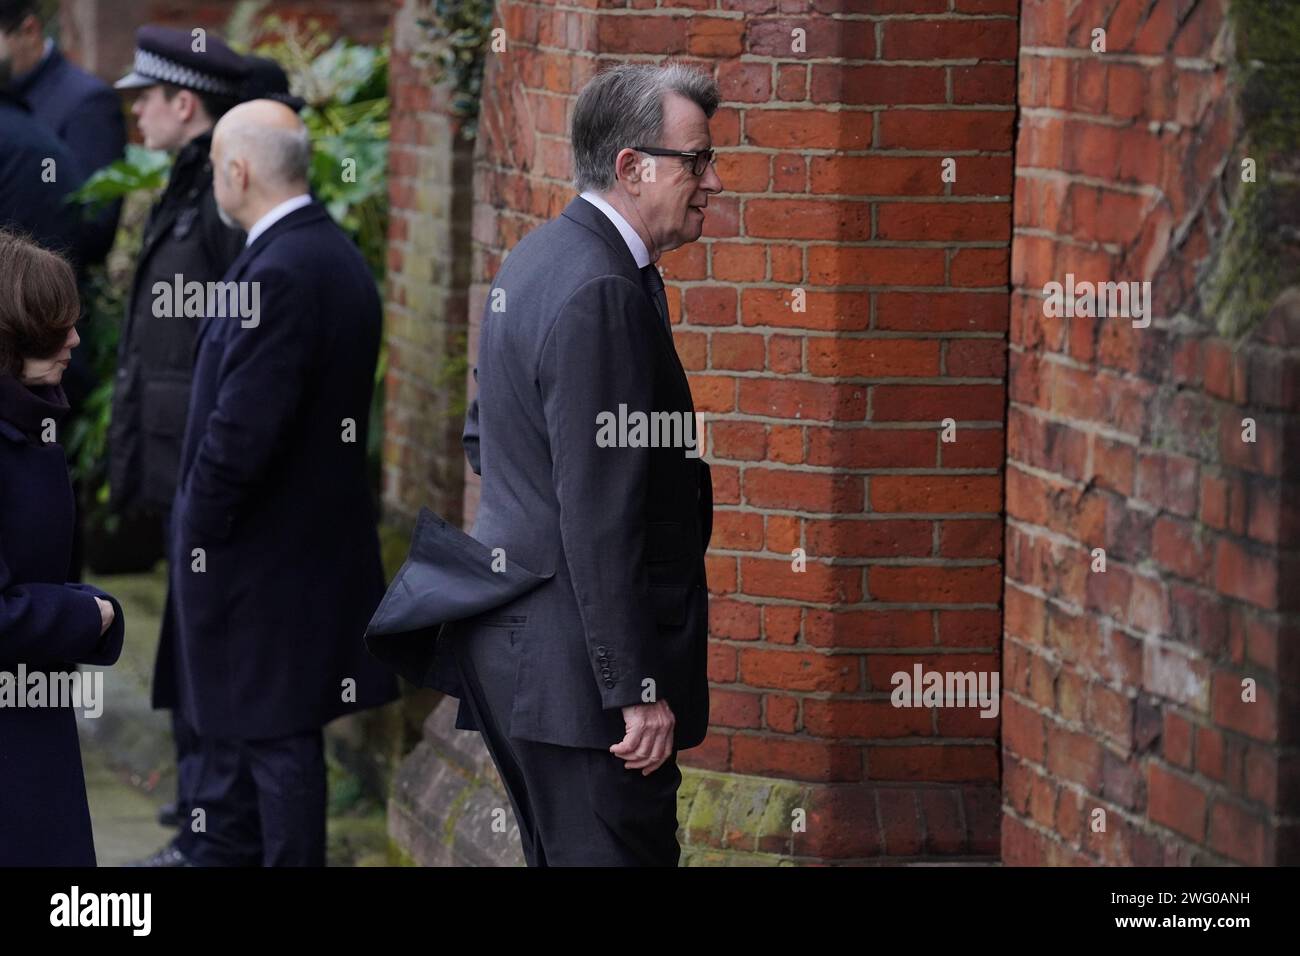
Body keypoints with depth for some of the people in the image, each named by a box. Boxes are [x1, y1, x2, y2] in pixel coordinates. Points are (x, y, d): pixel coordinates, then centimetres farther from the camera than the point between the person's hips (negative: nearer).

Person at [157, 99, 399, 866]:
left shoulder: (280, 272, -23)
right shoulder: (336, 254, 8)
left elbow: (244, 424, -26)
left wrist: (202, 525, -13)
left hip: (262, 547, -10)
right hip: (316, 536, 10)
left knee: (276, 736, -1)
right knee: (235, 718, 20)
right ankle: (219, 853, 31)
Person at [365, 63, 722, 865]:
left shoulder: (536, 258, 13)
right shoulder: (601, 294, -20)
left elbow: (486, 438, 25)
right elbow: (600, 518, -22)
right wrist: (638, 690, -21)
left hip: (513, 642, 11)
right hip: (576, 668, -11)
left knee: (560, 859, 16)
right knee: (617, 852, -8)